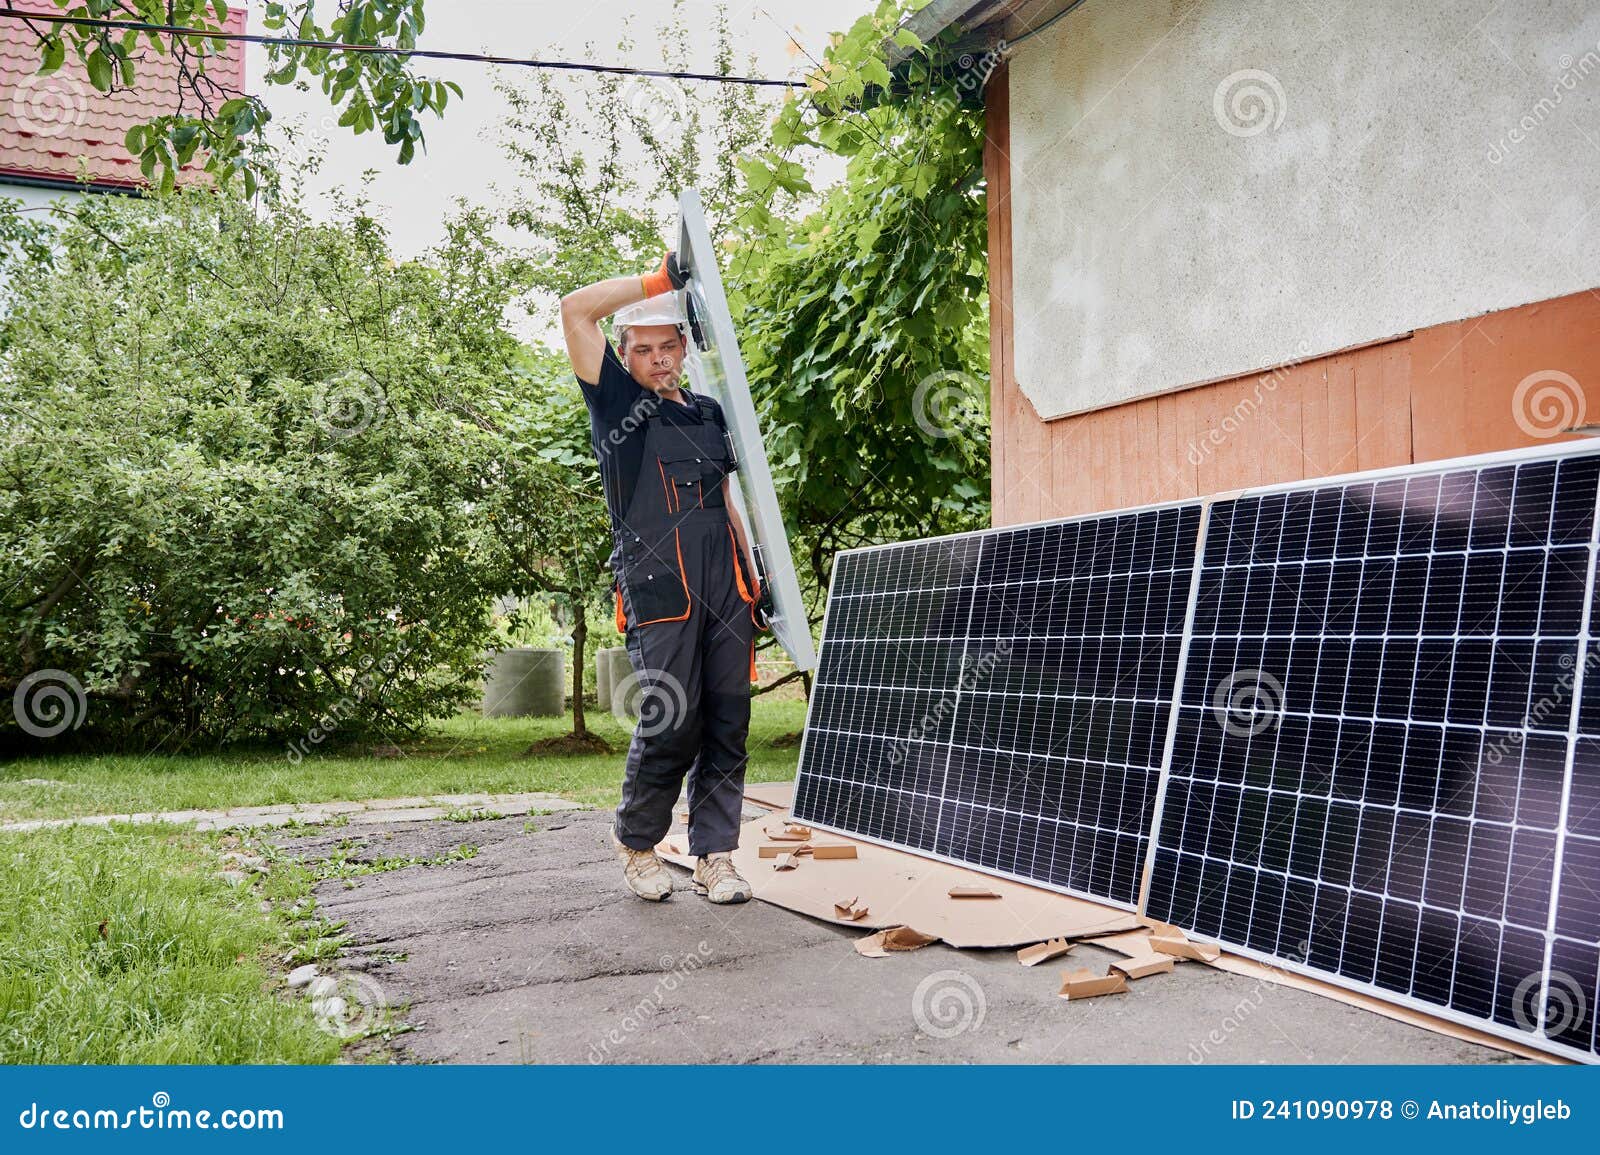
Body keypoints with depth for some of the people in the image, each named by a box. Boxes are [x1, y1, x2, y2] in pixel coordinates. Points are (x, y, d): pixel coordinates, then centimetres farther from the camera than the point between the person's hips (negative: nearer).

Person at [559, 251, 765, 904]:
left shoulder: (708, 413, 22)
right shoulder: (616, 401, 8)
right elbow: (575, 309, -3)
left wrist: (754, 580, 19)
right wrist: (661, 278, 3)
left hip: (724, 585, 5)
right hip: (657, 587, -5)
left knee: (728, 721, 2)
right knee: (671, 720, -8)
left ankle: (715, 856, 10)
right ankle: (635, 839, 16)